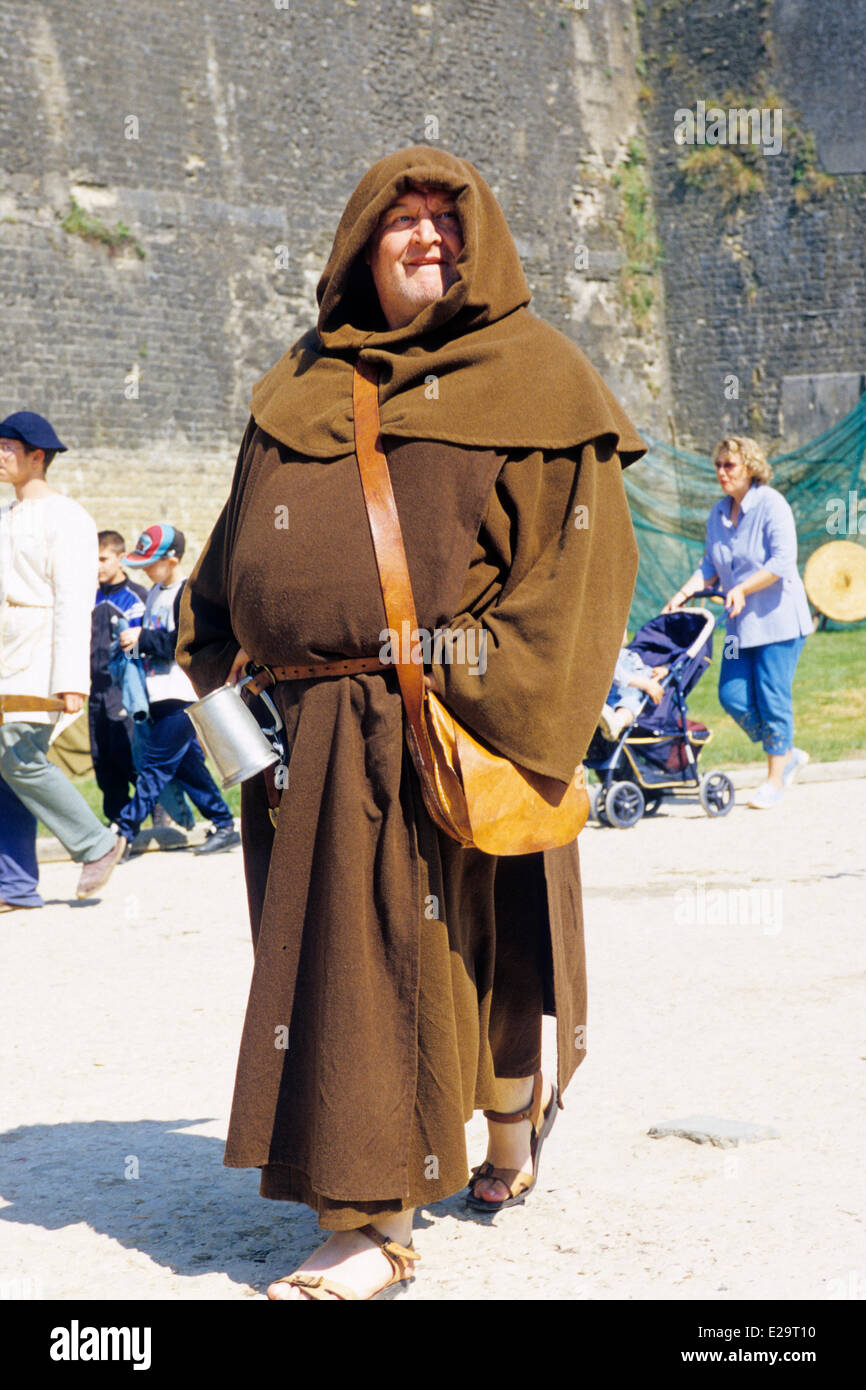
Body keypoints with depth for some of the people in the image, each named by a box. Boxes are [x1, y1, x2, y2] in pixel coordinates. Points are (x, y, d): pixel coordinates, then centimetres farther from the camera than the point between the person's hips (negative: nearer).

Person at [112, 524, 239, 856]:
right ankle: (224, 826, 18)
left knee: (156, 765, -10)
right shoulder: (155, 592, 16)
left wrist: (143, 638, -19)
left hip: (182, 696, -9)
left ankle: (124, 832, -12)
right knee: (188, 765, 11)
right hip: (160, 696, 9)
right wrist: (133, 639, 7)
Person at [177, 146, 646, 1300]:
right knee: (332, 963, 7)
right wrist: (215, 662, 6)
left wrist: (491, 691, -16)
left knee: (466, 952, -1)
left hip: (445, 722, -5)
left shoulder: (531, 373, 2)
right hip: (307, 730, 5)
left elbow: (586, 547, -7)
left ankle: (514, 1123, 22)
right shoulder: (301, 385, 17)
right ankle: (369, 1224, 20)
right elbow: (242, 541, 20)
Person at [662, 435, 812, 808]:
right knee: (733, 695, -1)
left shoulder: (771, 504, -11)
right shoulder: (718, 514, 10)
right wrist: (684, 594, -3)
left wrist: (742, 589, -26)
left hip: (777, 619, -7)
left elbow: (782, 562, -18)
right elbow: (710, 566, 14)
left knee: (773, 698, -6)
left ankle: (775, 780, 6)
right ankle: (787, 754, 19)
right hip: (741, 623, 7)